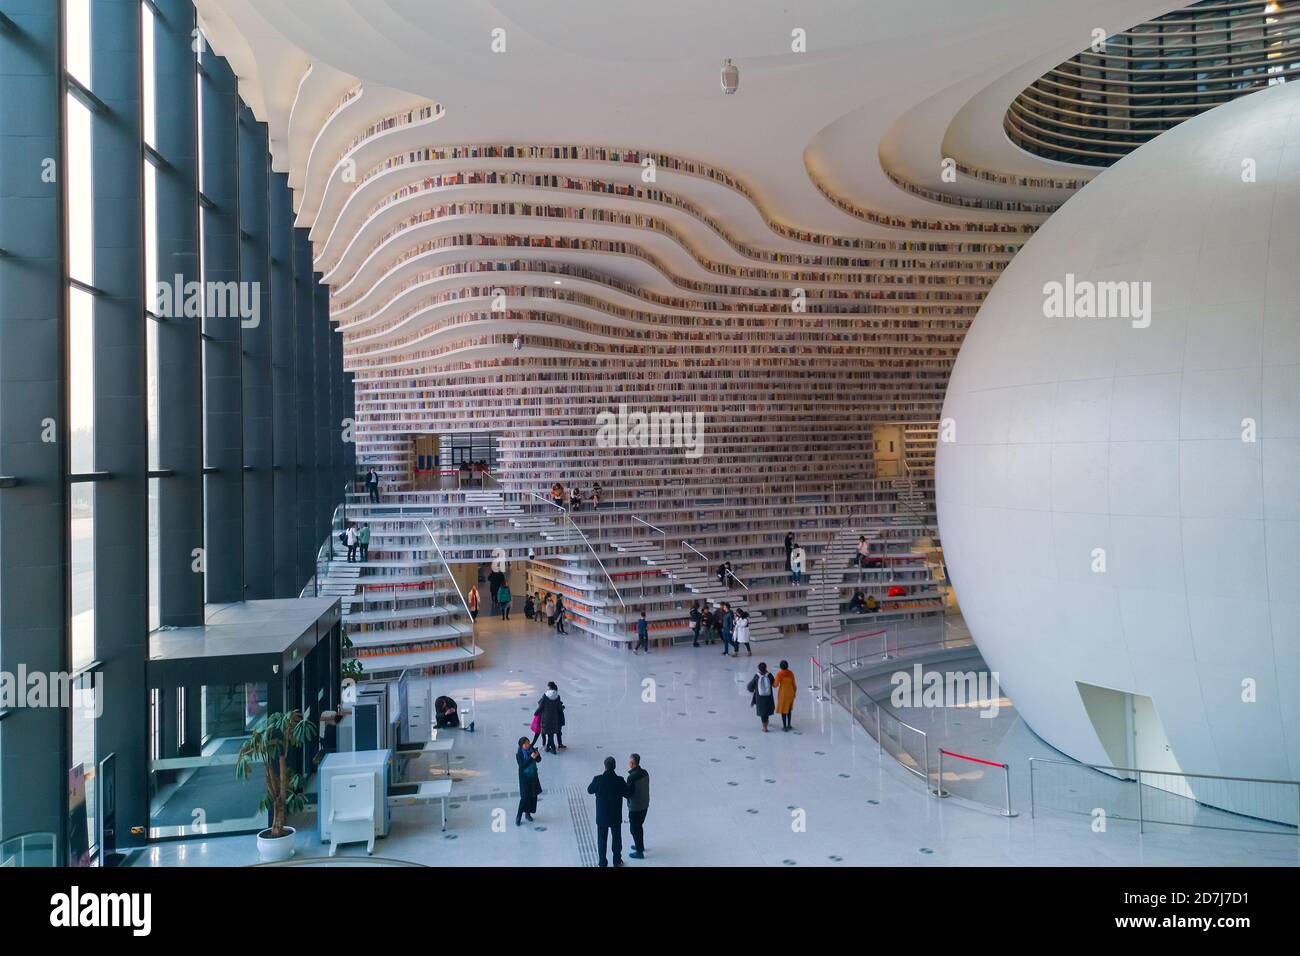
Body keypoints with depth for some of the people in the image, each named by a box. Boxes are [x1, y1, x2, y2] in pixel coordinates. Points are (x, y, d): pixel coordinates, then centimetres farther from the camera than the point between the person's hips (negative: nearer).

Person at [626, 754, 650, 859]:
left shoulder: (632, 777, -27)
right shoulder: (645, 772, -4)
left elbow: (628, 794, -21)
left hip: (635, 808, -7)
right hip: (645, 805, 8)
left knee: (634, 829, 10)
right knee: (639, 826, 26)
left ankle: (639, 852, 21)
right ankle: (640, 846, 42)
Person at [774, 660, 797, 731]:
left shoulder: (779, 673, -17)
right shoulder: (791, 673, -3)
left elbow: (776, 684, -16)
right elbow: (794, 684, 2)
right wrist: (794, 693, 15)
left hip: (783, 693, -5)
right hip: (790, 692, 5)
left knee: (783, 710, 6)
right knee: (788, 709, 20)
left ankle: (784, 727, 9)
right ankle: (788, 725, 24)